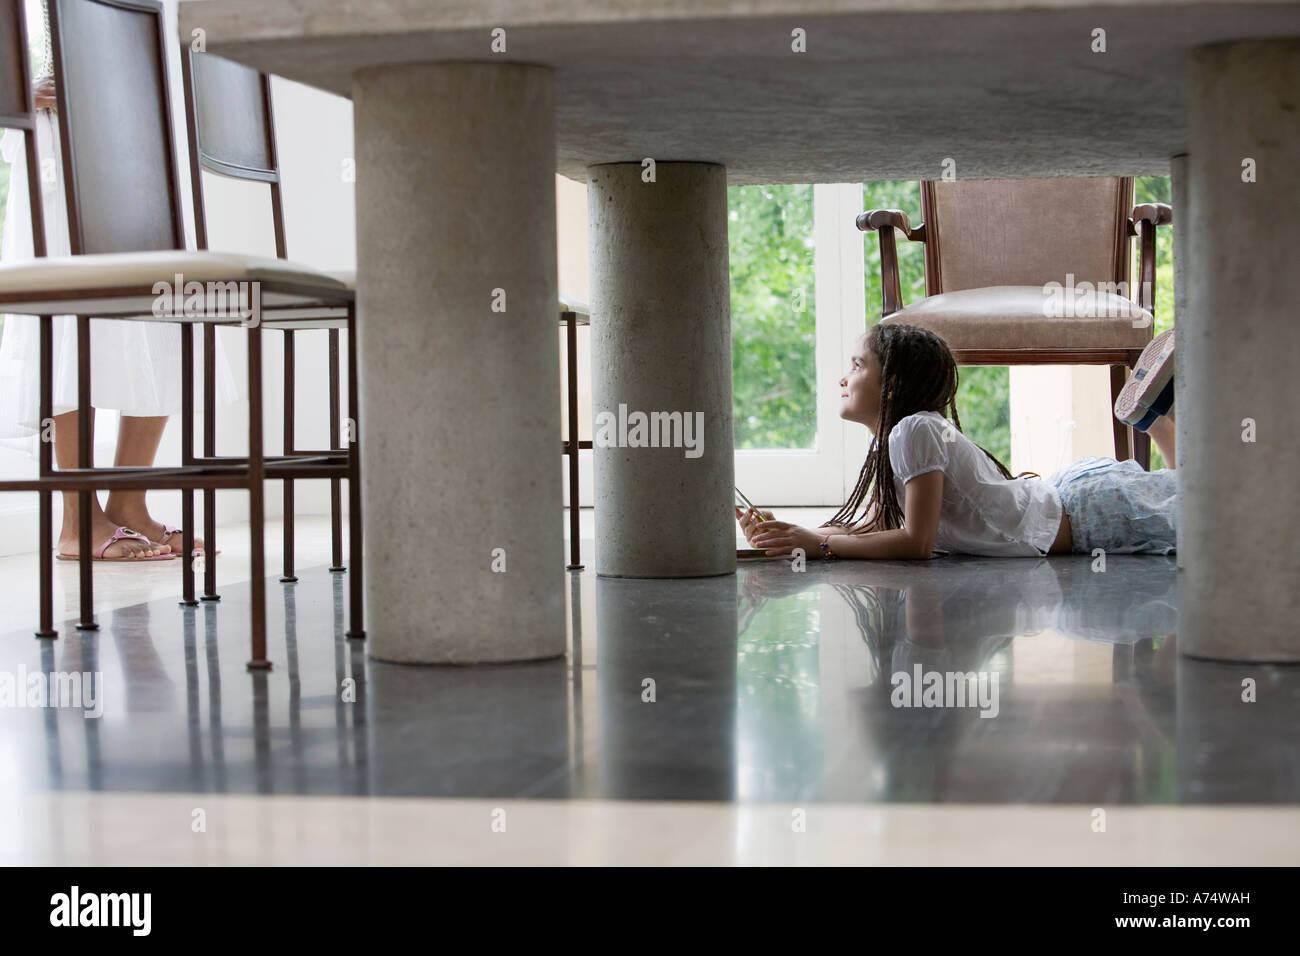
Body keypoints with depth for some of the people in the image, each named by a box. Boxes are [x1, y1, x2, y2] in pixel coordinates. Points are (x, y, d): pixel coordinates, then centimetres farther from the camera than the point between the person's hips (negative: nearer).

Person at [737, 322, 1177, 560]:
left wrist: (819, 544, -29)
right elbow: (871, 527, 0)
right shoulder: (892, 439, -1)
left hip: (1084, 516, -8)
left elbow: (917, 541, -31)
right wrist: (788, 536, -13)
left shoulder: (915, 431, -29)